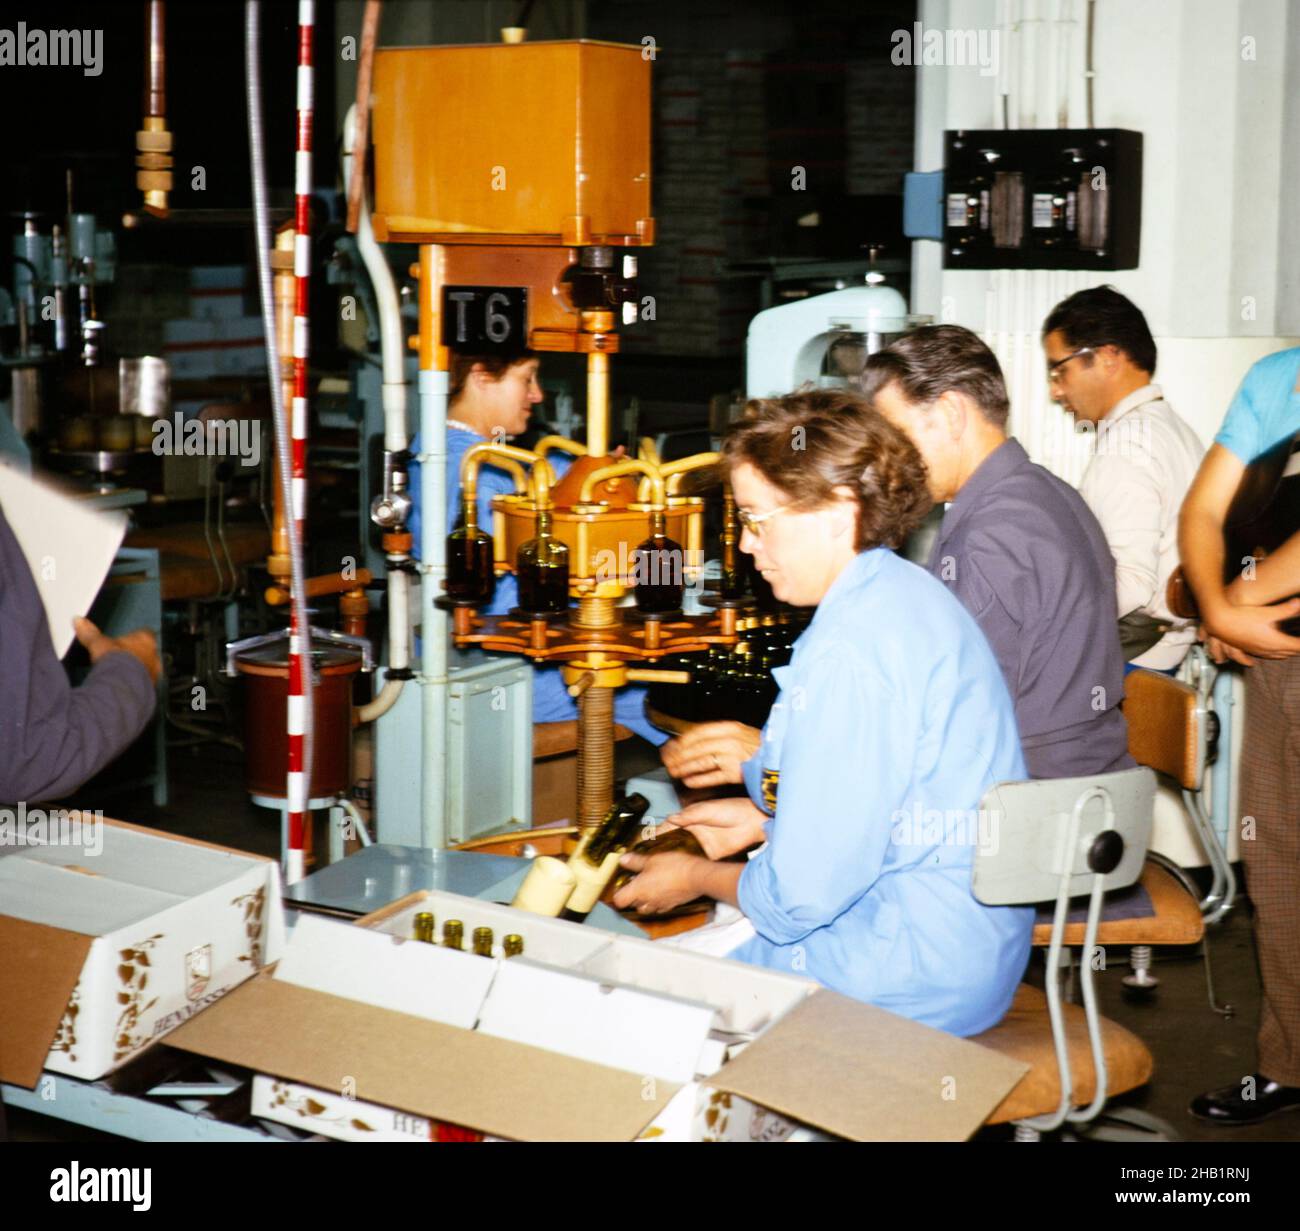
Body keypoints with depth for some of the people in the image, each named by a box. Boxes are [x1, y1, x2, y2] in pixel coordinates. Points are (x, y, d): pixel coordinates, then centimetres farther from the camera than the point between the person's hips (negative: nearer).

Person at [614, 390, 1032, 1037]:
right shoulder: (908, 593, 10)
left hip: (916, 977, -10)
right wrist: (761, 814, 19)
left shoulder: (851, 650, -23)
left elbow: (803, 893, -22)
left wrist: (697, 877, -3)